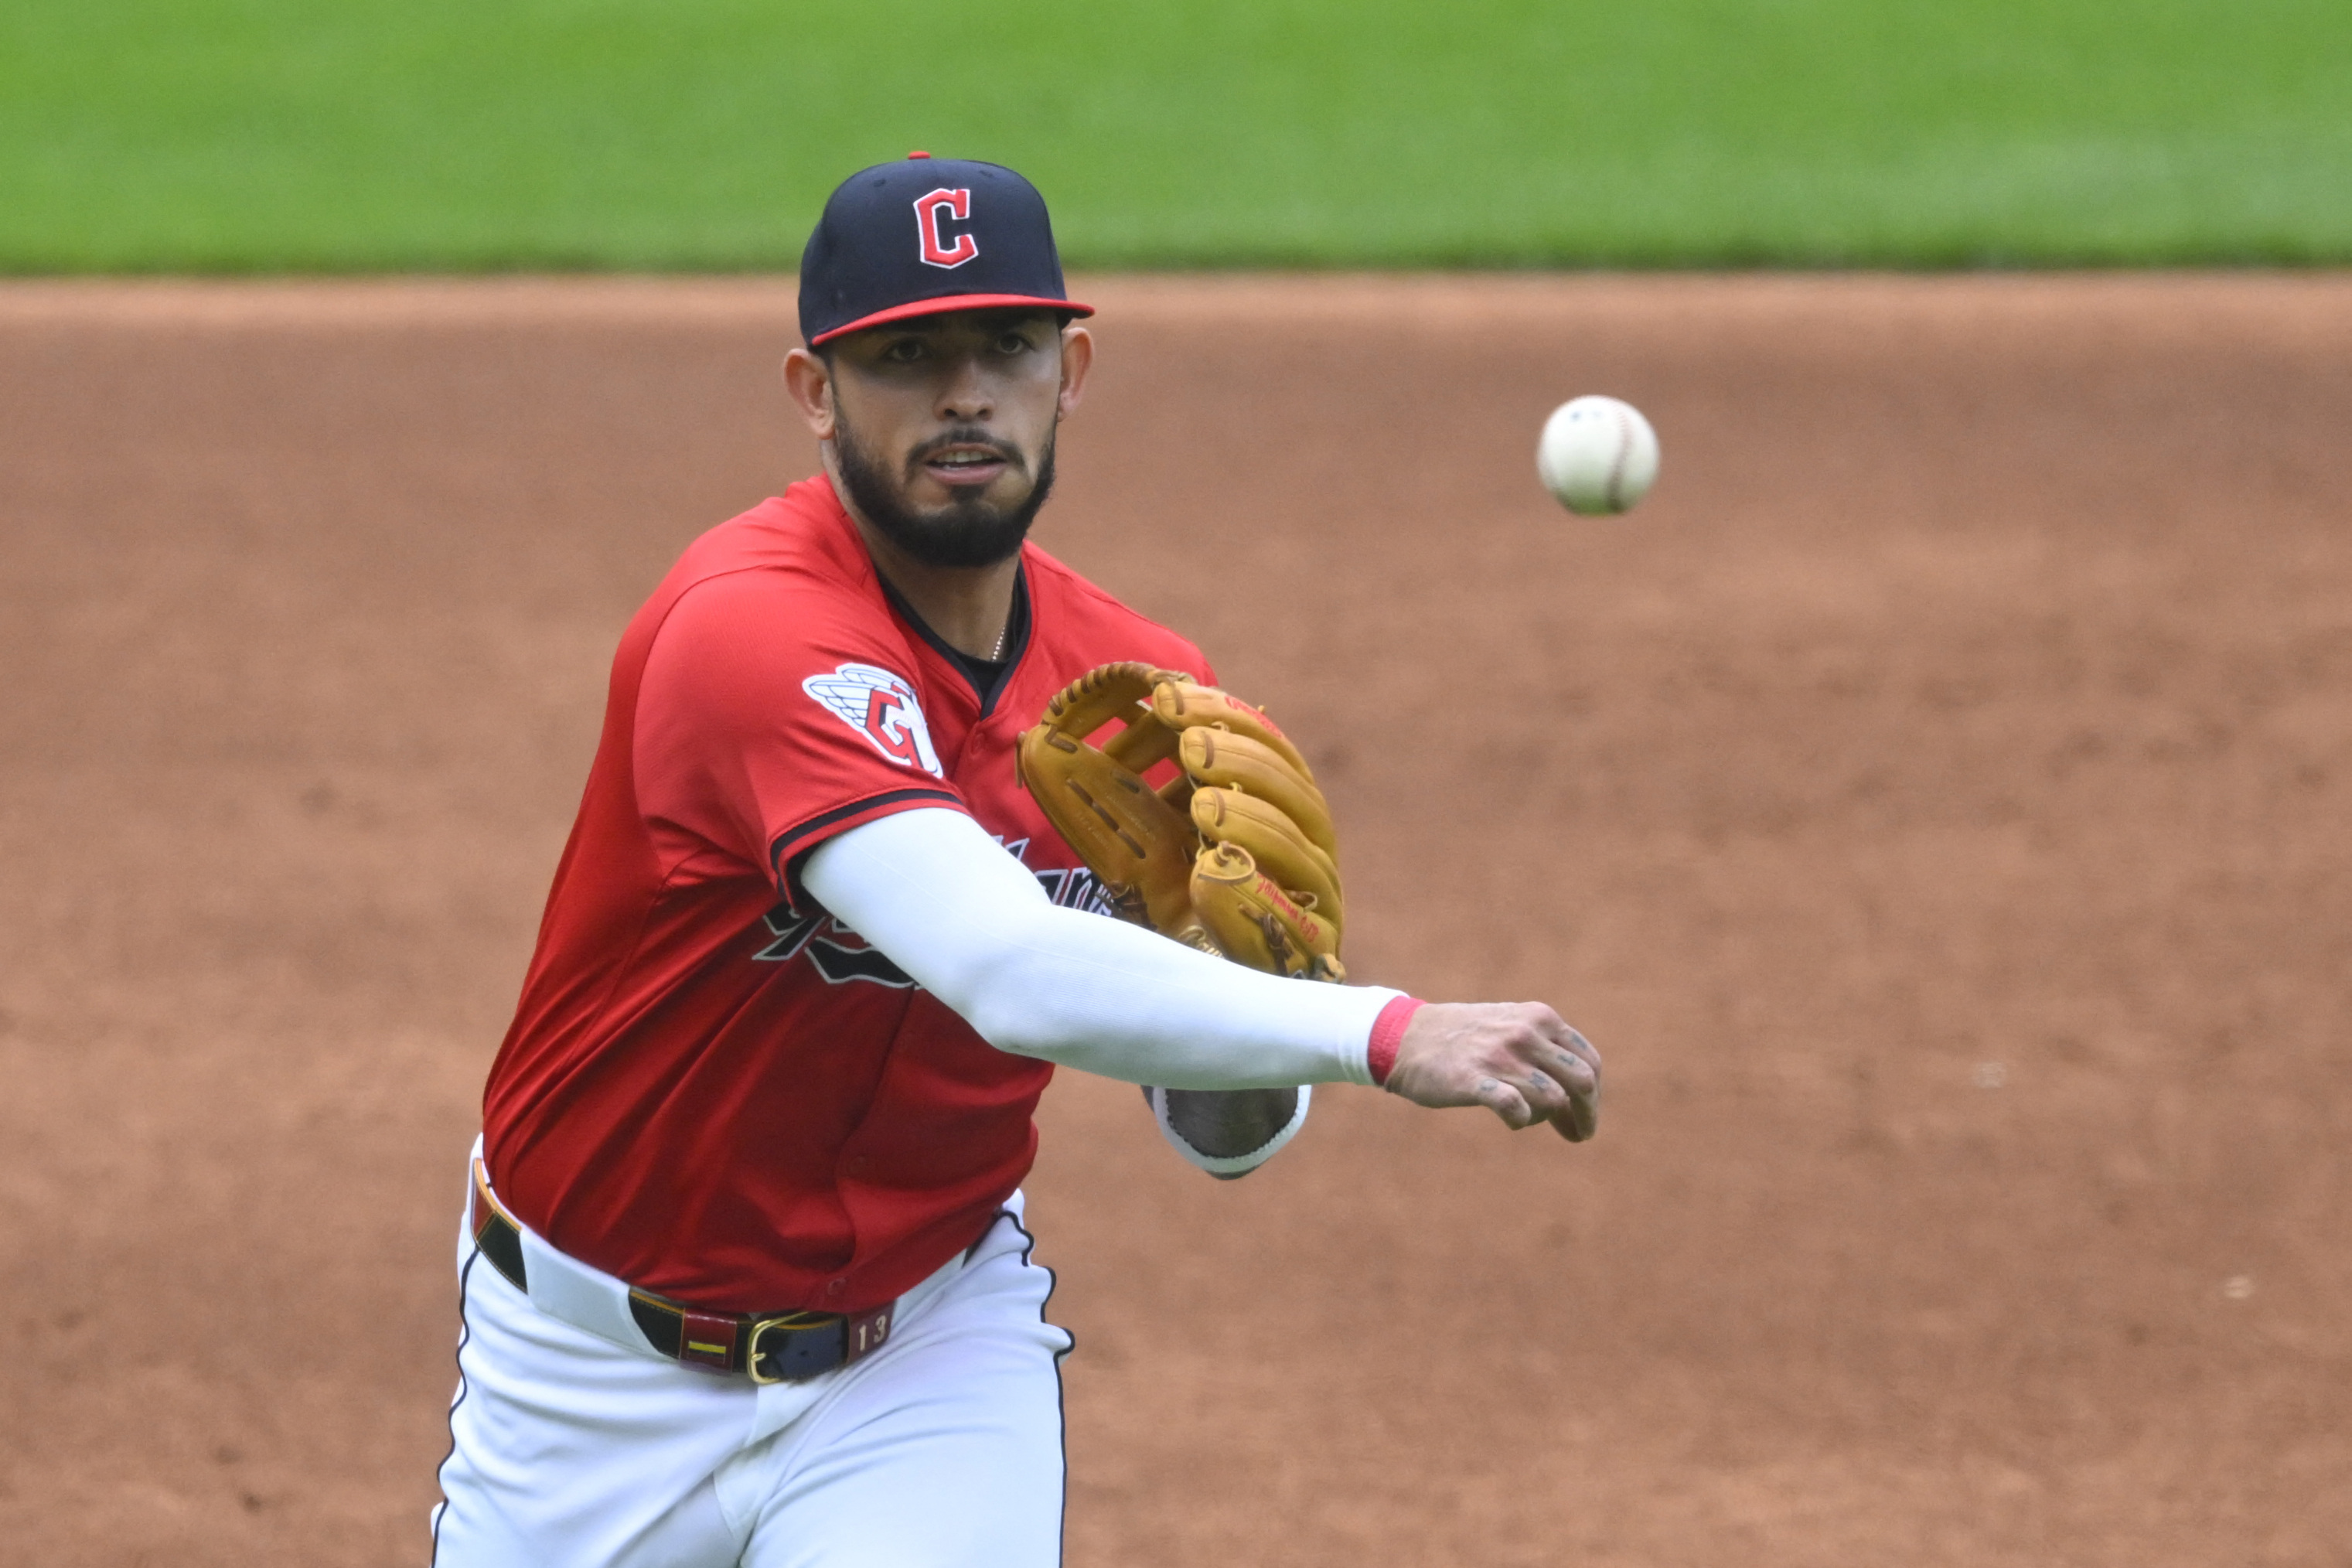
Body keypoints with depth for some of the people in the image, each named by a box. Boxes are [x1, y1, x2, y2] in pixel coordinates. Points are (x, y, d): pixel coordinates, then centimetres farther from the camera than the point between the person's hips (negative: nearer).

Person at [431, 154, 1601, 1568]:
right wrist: (1384, 1034, -48)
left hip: (931, 1338, 3)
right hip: (606, 1358, -3)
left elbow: (1222, 1134, 0)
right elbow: (1010, 968, -42)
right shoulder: (748, 636, -27)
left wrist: (1241, 965, -22)